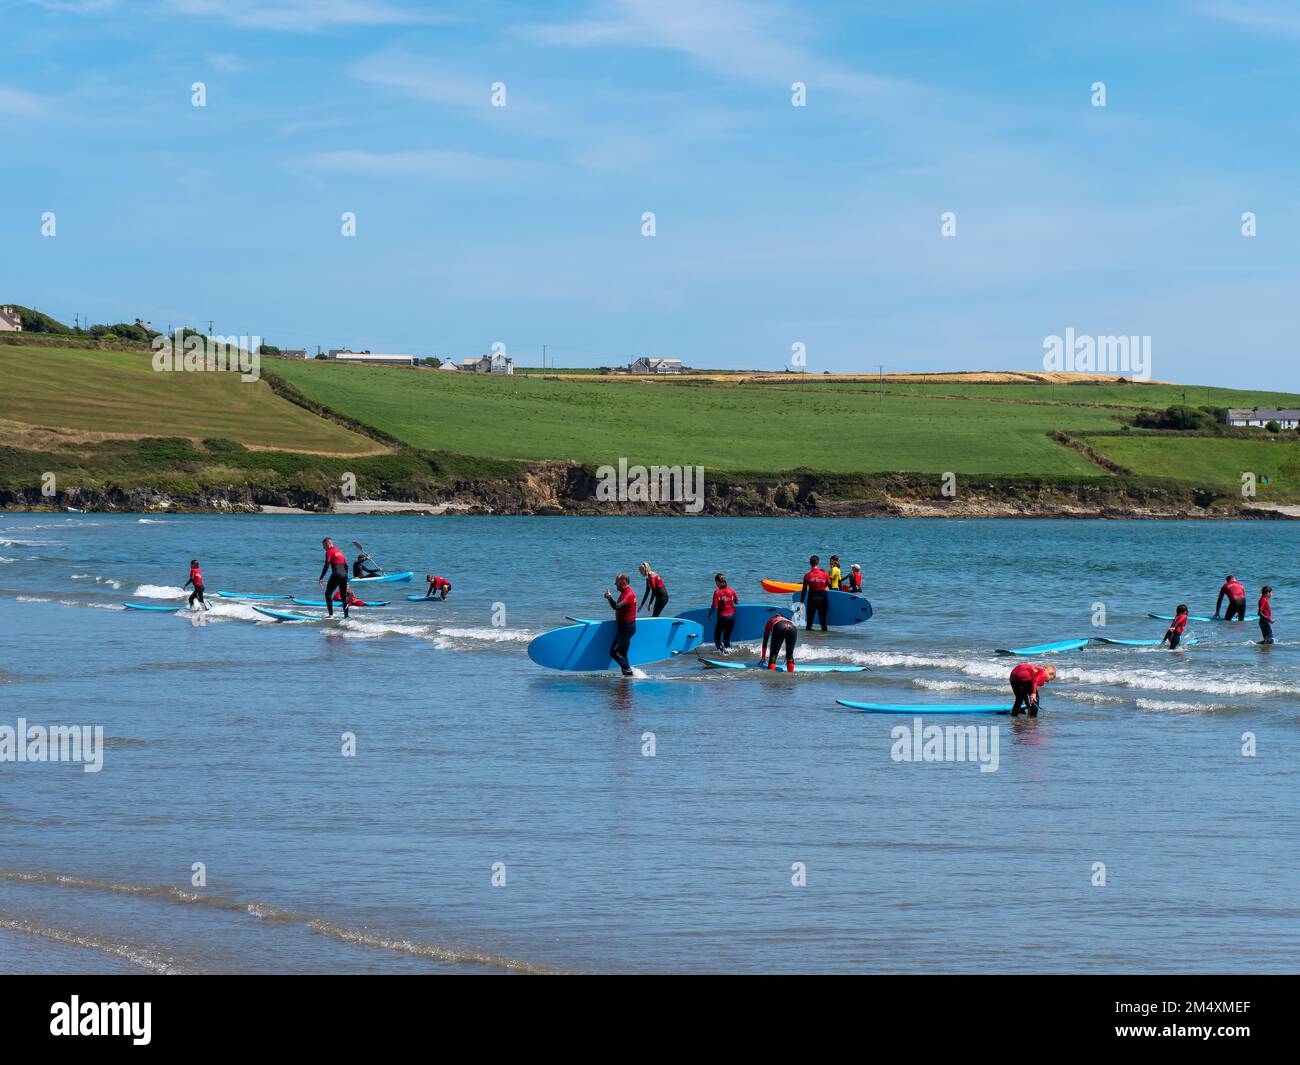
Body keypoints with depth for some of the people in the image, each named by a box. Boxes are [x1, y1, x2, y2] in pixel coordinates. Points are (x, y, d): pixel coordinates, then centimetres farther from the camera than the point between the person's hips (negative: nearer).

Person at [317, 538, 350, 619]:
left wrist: (321, 578, -8)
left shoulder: (329, 552, -2)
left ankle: (331, 614, -8)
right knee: (343, 596, 13)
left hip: (336, 574, -7)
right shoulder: (339, 551, 21)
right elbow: (346, 565, 20)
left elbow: (326, 566, -10)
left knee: (328, 594, 1)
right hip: (344, 574, 7)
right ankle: (346, 615, 10)